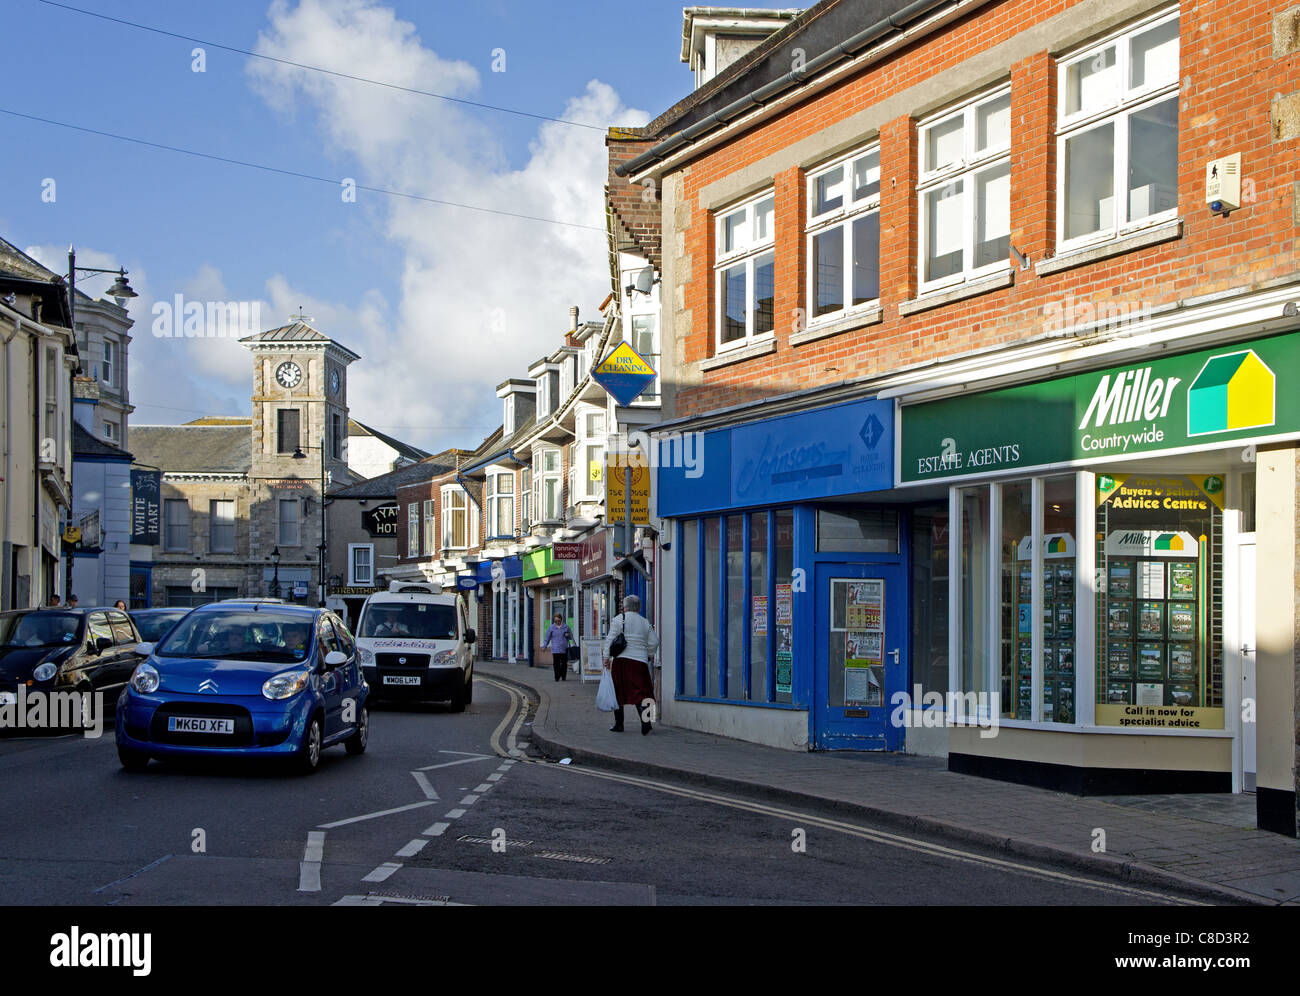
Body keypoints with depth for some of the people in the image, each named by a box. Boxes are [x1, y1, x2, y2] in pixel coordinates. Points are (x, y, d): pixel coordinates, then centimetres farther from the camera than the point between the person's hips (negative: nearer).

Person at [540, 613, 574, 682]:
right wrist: (544, 646, 5)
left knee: (564, 663, 3)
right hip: (555, 649, -1)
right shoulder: (552, 628, 6)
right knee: (556, 663, -6)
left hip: (564, 649, 1)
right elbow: (547, 638, 10)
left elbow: (571, 637, 17)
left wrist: (568, 635, -6)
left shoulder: (566, 627, 8)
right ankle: (557, 677, -1)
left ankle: (563, 677, 15)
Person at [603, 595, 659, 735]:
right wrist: (650, 655, 27)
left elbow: (610, 639, -5)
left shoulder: (619, 619, 0)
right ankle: (645, 722, -19)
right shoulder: (645, 622, 9)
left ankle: (618, 724, 15)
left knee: (618, 693, 10)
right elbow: (653, 643, 9)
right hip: (640, 661, 2)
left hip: (621, 660, -2)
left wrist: (606, 657, 0)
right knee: (641, 692, -1)